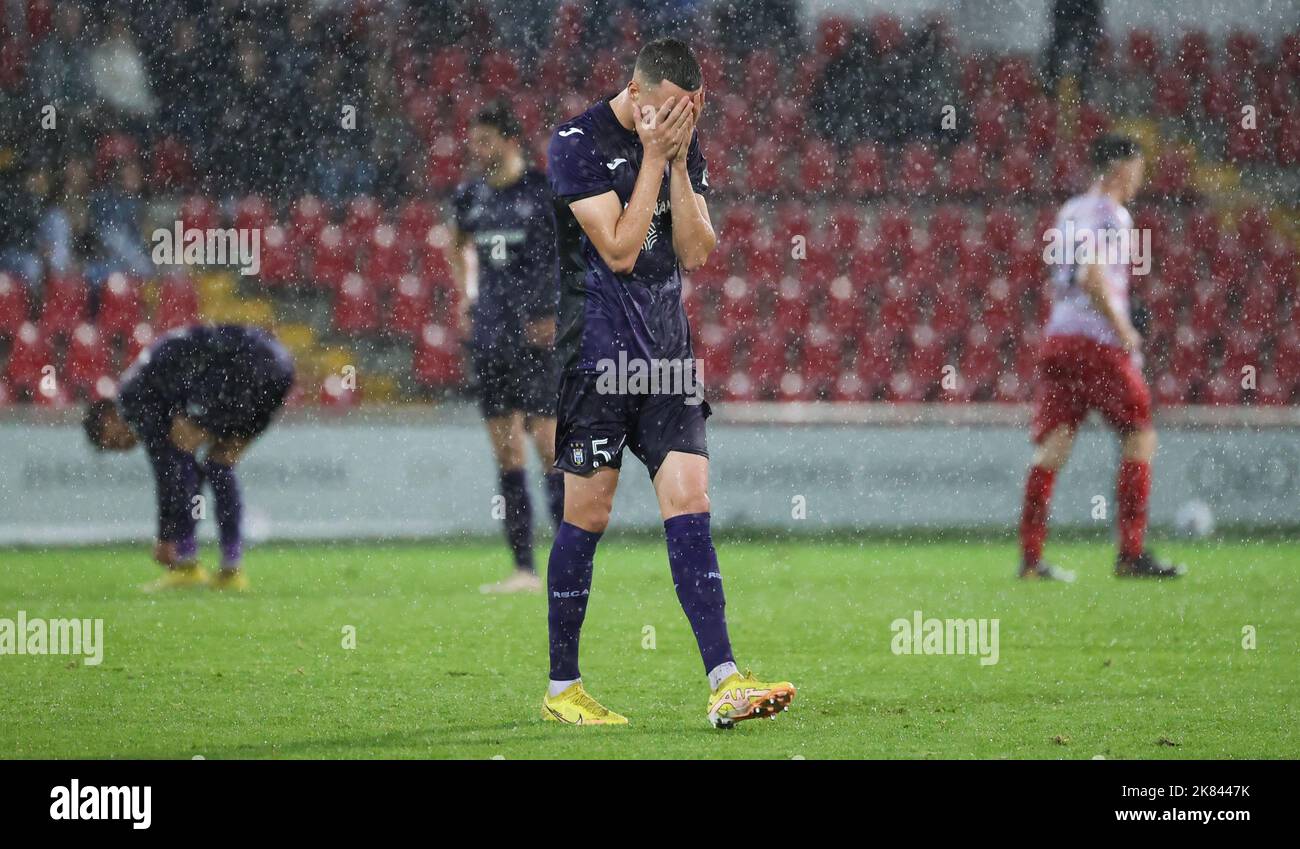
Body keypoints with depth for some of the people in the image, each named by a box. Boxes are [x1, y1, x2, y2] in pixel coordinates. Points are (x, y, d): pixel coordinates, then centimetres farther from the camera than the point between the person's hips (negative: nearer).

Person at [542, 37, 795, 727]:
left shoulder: (685, 145, 9)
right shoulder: (579, 142, -10)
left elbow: (696, 252, 3)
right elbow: (620, 250, -17)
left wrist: (678, 164, -7)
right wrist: (652, 156, -16)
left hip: (666, 355, 5)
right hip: (597, 353, -5)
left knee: (690, 508, -4)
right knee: (588, 516, -1)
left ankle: (724, 684, -11)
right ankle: (561, 689, 10)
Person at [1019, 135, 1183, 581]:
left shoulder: (1069, 213, 19)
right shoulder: (1110, 214, -6)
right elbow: (1093, 276, -19)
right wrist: (1124, 330, -14)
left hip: (1057, 339, 8)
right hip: (1097, 344, -8)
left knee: (1053, 445, 1)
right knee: (1140, 439, 1)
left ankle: (1030, 557, -7)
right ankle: (1132, 553, -4)